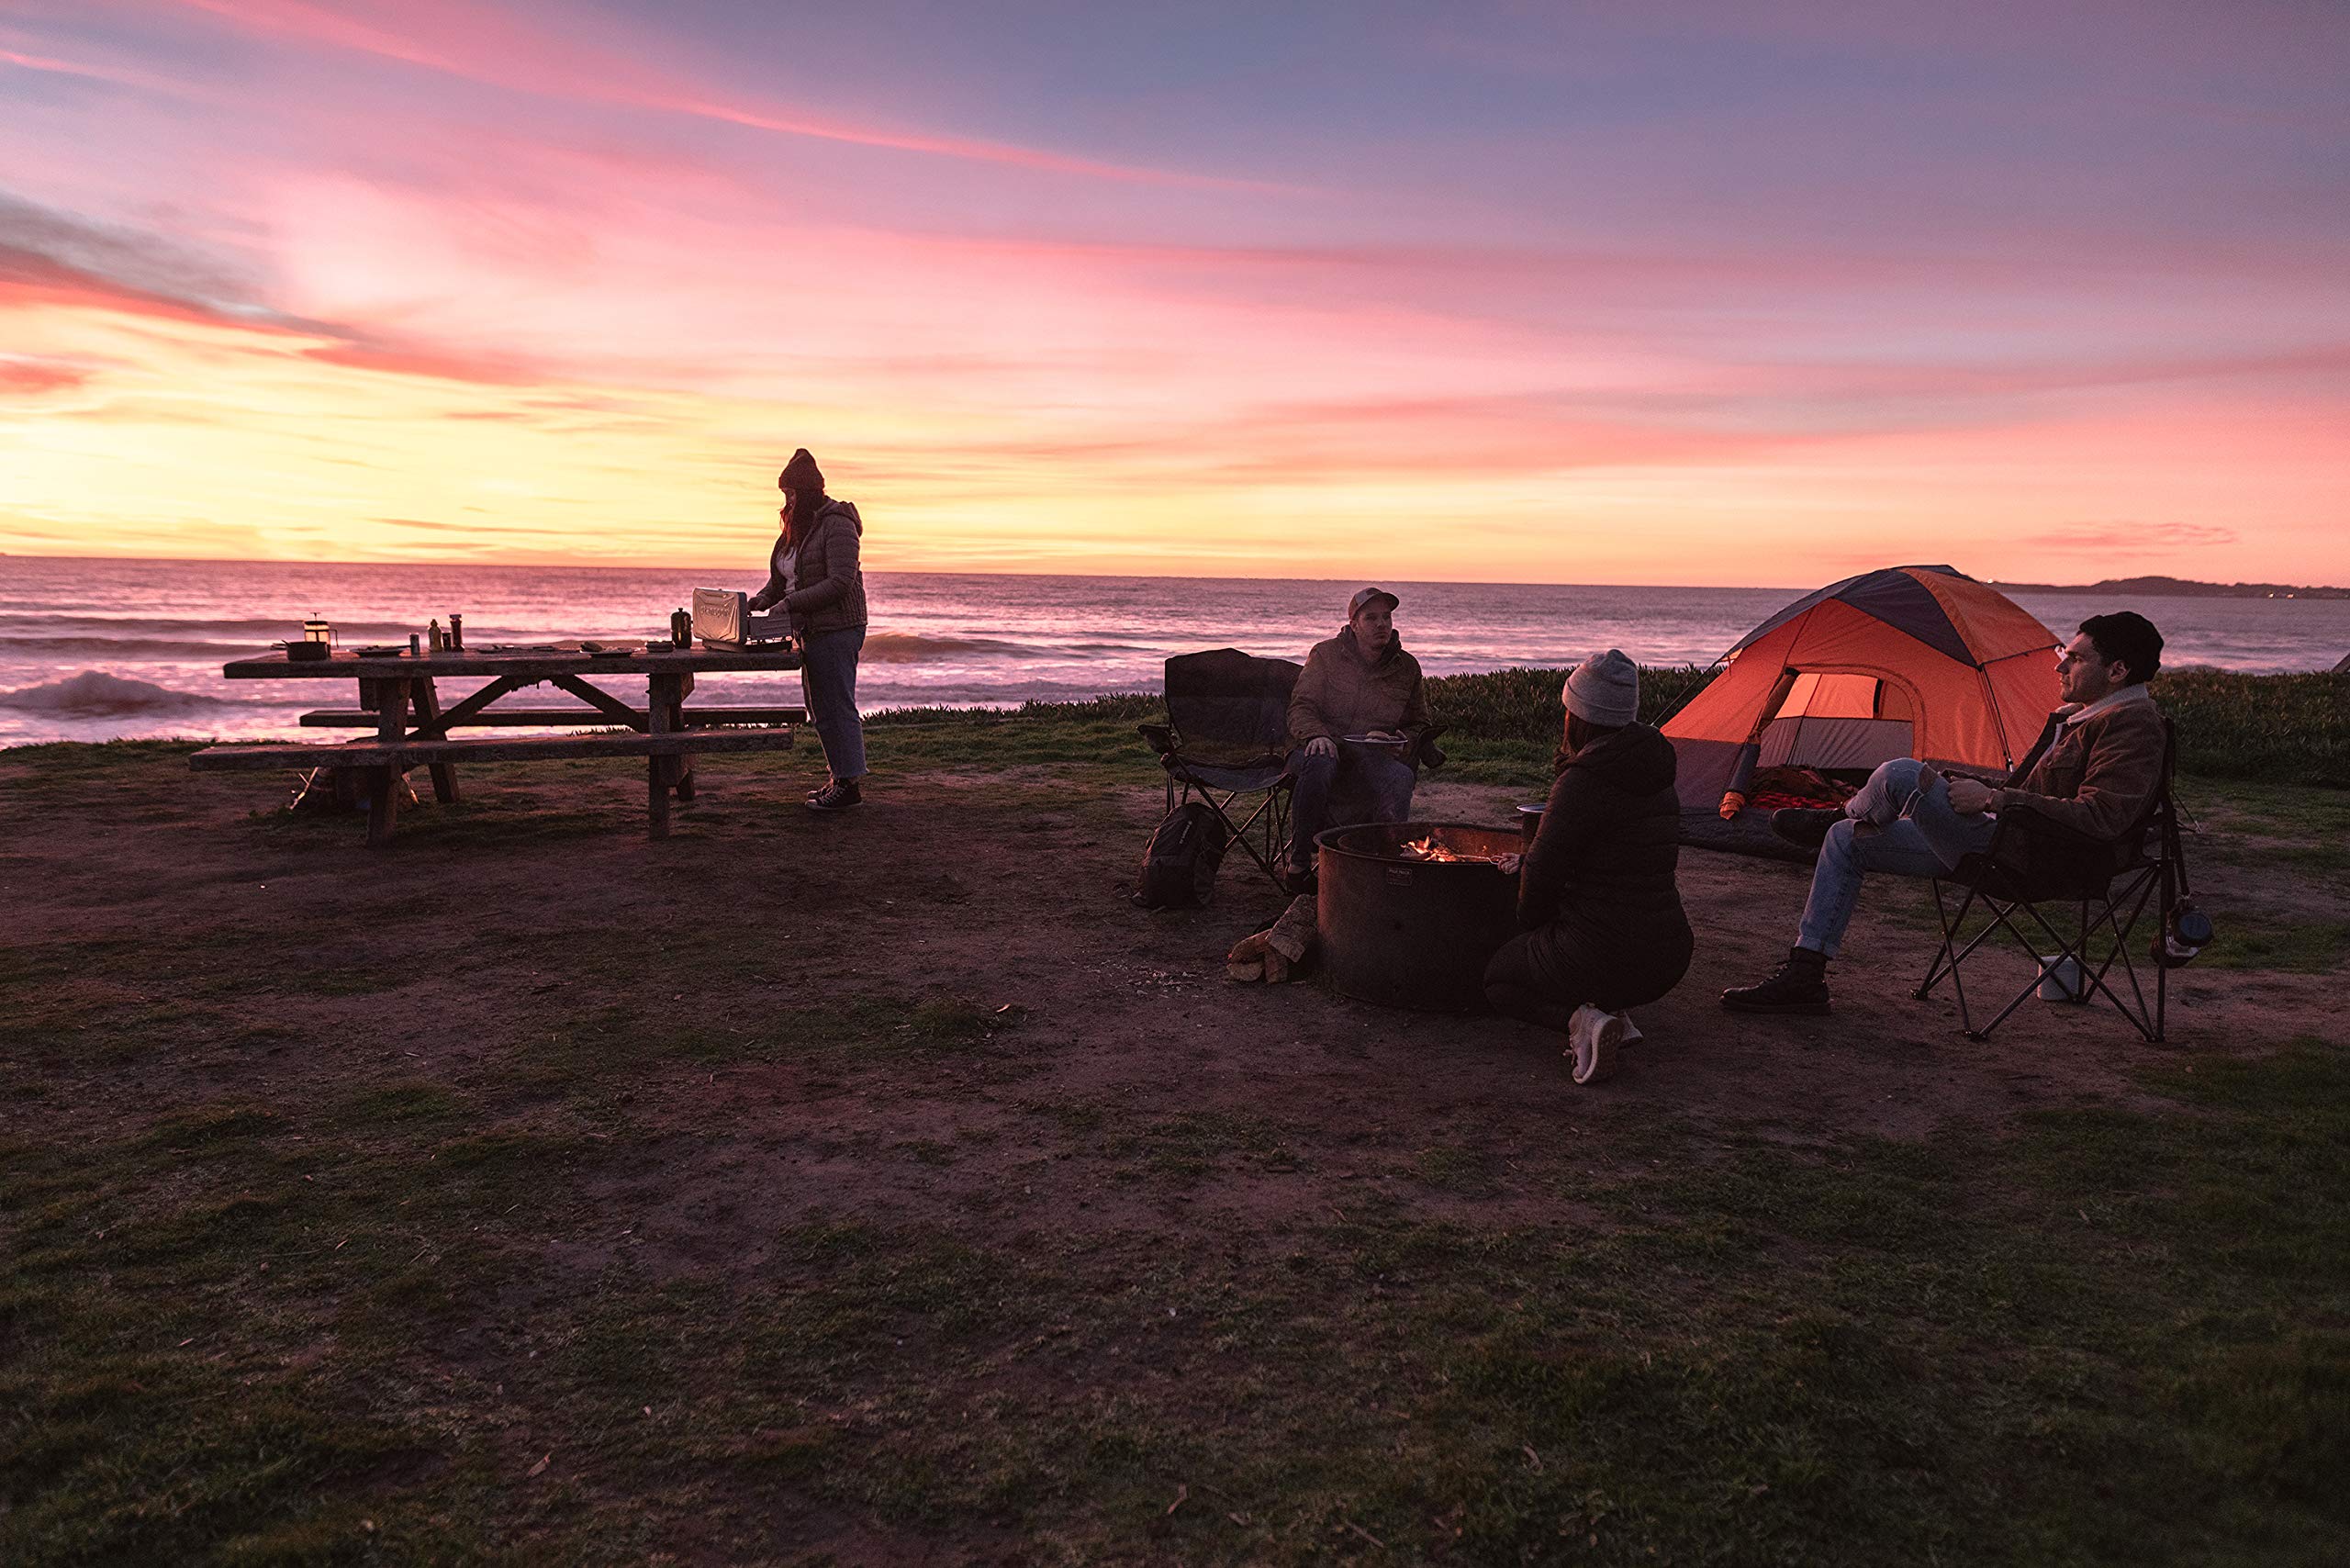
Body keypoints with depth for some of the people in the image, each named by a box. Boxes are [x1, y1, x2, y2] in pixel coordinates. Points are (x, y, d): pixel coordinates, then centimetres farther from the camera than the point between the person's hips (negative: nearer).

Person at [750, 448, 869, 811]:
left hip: (837, 628, -10)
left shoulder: (837, 524, -14)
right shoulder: (796, 526, 15)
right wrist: (760, 601, 2)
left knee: (836, 705, -7)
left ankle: (848, 784, -2)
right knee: (821, 708, 13)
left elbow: (840, 581, -22)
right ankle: (840, 777, 21)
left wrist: (791, 603, -24)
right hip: (813, 631, 10)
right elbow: (781, 578, 21)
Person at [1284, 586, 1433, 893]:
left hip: (1377, 757, 2)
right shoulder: (1326, 654, 7)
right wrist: (1317, 734, -22)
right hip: (1325, 747, -1)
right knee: (1320, 762, -39)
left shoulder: (1407, 668, 14)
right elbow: (1301, 707, 1)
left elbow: (1419, 724, 24)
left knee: (1400, 778, -34)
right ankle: (1299, 861, -29)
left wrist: (1403, 741, 0)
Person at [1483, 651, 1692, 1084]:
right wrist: (1524, 862, 24)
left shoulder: (1583, 782, -18)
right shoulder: (1658, 778, 9)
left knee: (1498, 978, 20)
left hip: (1604, 958, -8)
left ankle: (1581, 1020, -9)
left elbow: (1543, 869, -13)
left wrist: (1529, 929, 8)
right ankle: (1610, 1011, 7)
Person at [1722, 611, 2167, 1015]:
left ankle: (1834, 817, 12)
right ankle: (1804, 977, 5)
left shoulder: (2132, 723, -13)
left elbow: (2101, 816, -27)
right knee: (1845, 840, 8)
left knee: (1902, 773, -25)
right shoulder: (2081, 715, 17)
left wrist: (1995, 799, -24)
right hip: (2006, 838, 11)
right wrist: (1984, 792, 14)